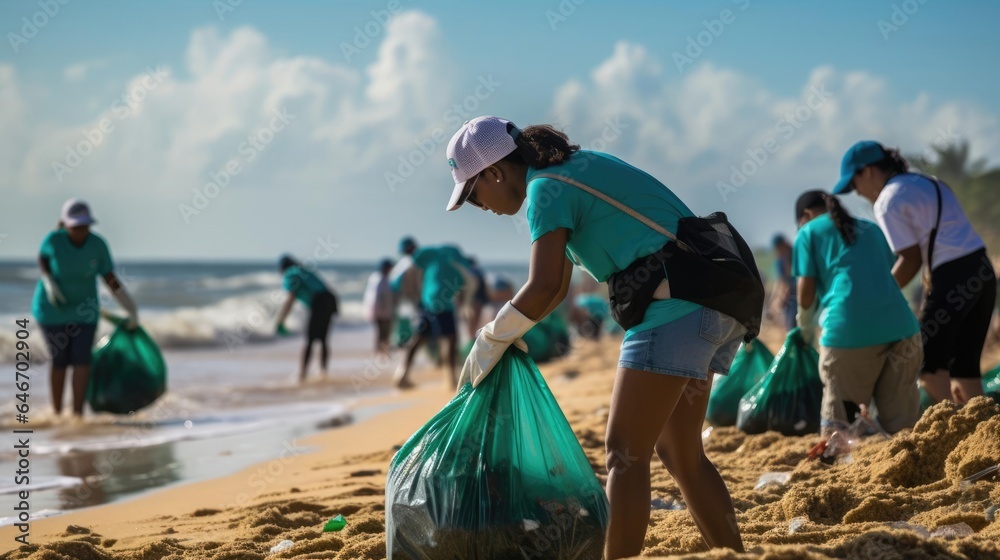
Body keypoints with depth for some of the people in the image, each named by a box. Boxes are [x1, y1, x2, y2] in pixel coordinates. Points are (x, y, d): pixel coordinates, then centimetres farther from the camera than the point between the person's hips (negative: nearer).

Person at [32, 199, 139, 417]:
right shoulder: (54, 240, -22)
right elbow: (42, 258, -1)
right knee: (60, 360, 5)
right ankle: (57, 411, 24)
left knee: (82, 359, -9)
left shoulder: (98, 245, -16)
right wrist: (49, 283, -18)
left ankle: (77, 413, -5)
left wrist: (132, 311, -7)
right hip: (53, 308, -2)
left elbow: (111, 279, -9)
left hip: (83, 308, 2)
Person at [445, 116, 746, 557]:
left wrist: (488, 343, -5)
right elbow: (558, 285, 27)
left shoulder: (545, 189, -7)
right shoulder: (572, 169, 21)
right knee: (680, 454, 15)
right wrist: (506, 335, 21)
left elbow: (544, 288, -18)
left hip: (676, 308, -10)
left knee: (625, 454, -5)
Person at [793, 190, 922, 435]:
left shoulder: (809, 232, 14)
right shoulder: (872, 228, 28)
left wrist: (805, 326, 26)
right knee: (902, 426, 3)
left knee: (837, 428, 3)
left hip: (848, 331, -4)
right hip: (899, 326, 4)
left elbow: (806, 289, 6)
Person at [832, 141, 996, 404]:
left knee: (928, 363, -3)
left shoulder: (888, 202, -7)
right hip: (982, 270, 9)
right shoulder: (925, 182, 20)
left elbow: (911, 259, -8)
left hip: (954, 277, -9)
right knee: (965, 363, 11)